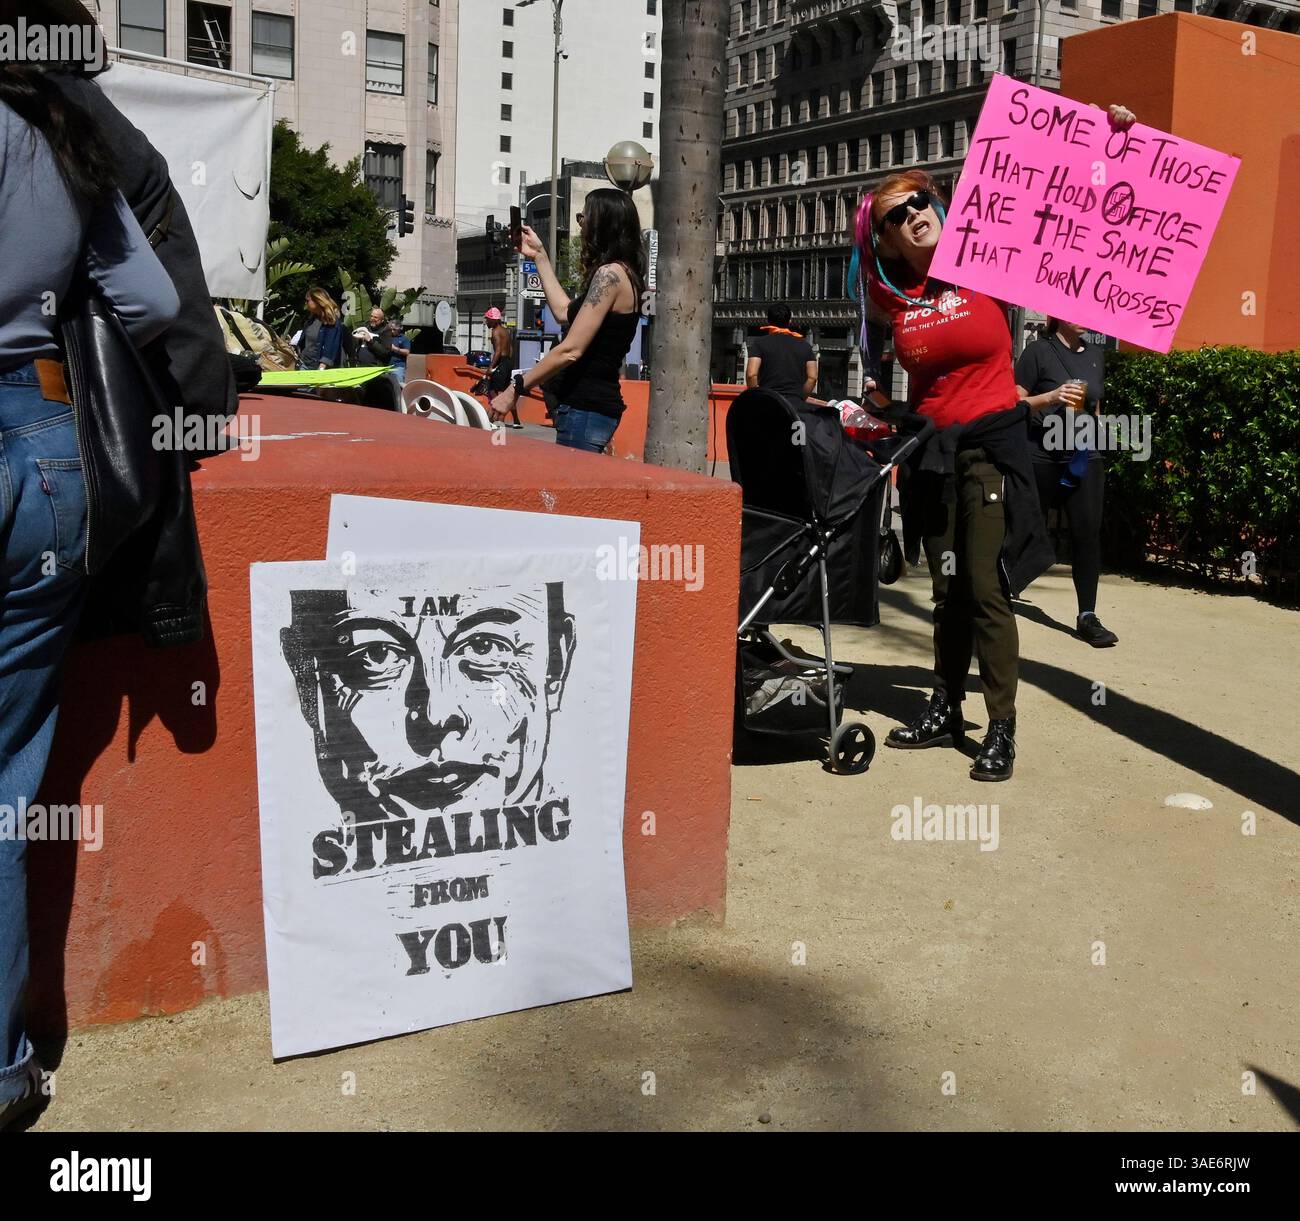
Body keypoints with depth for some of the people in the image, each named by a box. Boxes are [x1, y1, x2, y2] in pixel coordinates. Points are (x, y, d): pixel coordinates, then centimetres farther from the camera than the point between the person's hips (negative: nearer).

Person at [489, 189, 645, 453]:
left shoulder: (610, 274, -14)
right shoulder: (620, 273, 16)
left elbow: (570, 350, -19)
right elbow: (565, 312, 24)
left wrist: (515, 389, -14)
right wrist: (540, 256, 29)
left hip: (586, 408, -9)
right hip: (597, 401, 9)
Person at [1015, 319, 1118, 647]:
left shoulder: (1096, 354, 14)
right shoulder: (1038, 351, -2)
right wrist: (1051, 397, -20)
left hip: (1083, 457, 4)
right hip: (1041, 457, -4)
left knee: (1088, 533, -4)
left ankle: (1087, 616, -2)